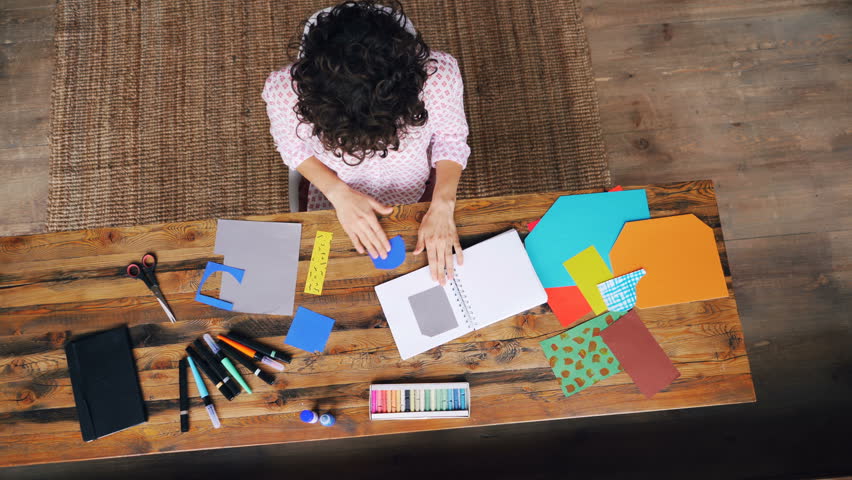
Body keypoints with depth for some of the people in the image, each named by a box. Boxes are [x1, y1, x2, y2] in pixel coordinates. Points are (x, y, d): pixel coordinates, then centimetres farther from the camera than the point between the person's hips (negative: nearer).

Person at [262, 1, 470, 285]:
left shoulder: (439, 75, -38)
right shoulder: (285, 90, -37)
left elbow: (450, 137, -16)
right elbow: (293, 143, -13)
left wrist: (442, 206, -30)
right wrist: (339, 194, -27)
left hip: (415, 197, 0)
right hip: (335, 198, 0)